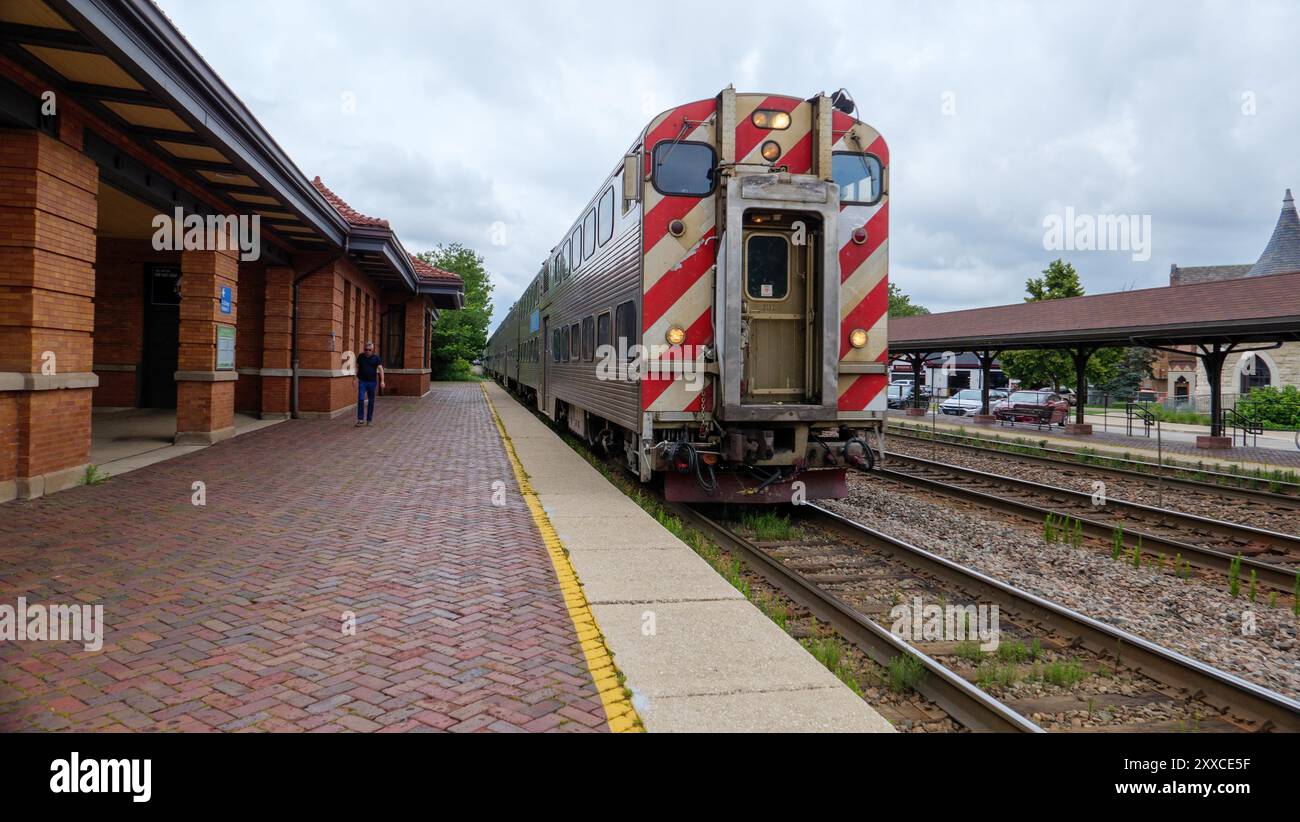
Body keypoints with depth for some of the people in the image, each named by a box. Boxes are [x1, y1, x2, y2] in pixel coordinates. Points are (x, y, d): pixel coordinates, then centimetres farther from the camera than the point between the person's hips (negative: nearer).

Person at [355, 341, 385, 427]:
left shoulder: (376, 357, -1)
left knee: (371, 401, 6)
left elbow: (380, 369, -7)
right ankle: (360, 419, -8)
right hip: (362, 381, 0)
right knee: (360, 399, -11)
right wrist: (356, 378, 3)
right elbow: (357, 368, 11)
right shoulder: (361, 357, 5)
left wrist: (382, 381, -17)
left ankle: (369, 420, 16)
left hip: (372, 382, 0)